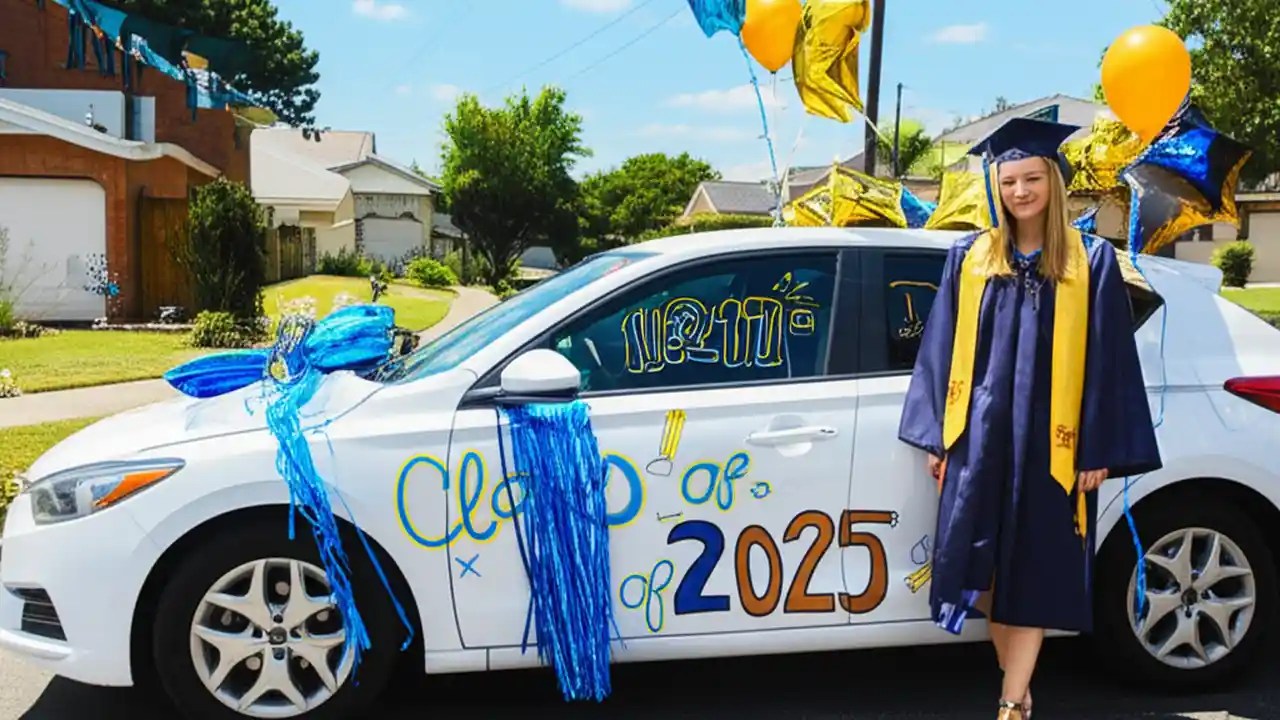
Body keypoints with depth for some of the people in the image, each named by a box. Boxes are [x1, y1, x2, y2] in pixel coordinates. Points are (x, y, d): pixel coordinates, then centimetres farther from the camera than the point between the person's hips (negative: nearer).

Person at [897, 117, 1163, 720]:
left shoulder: (1092, 261, 1)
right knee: (982, 565, 3)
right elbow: (941, 351, 7)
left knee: (1032, 569, 3)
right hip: (979, 434, 2)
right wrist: (936, 435, 3)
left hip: (1051, 440, -2)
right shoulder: (968, 258, 6)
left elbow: (1108, 359, -1)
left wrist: (1099, 449, -6)